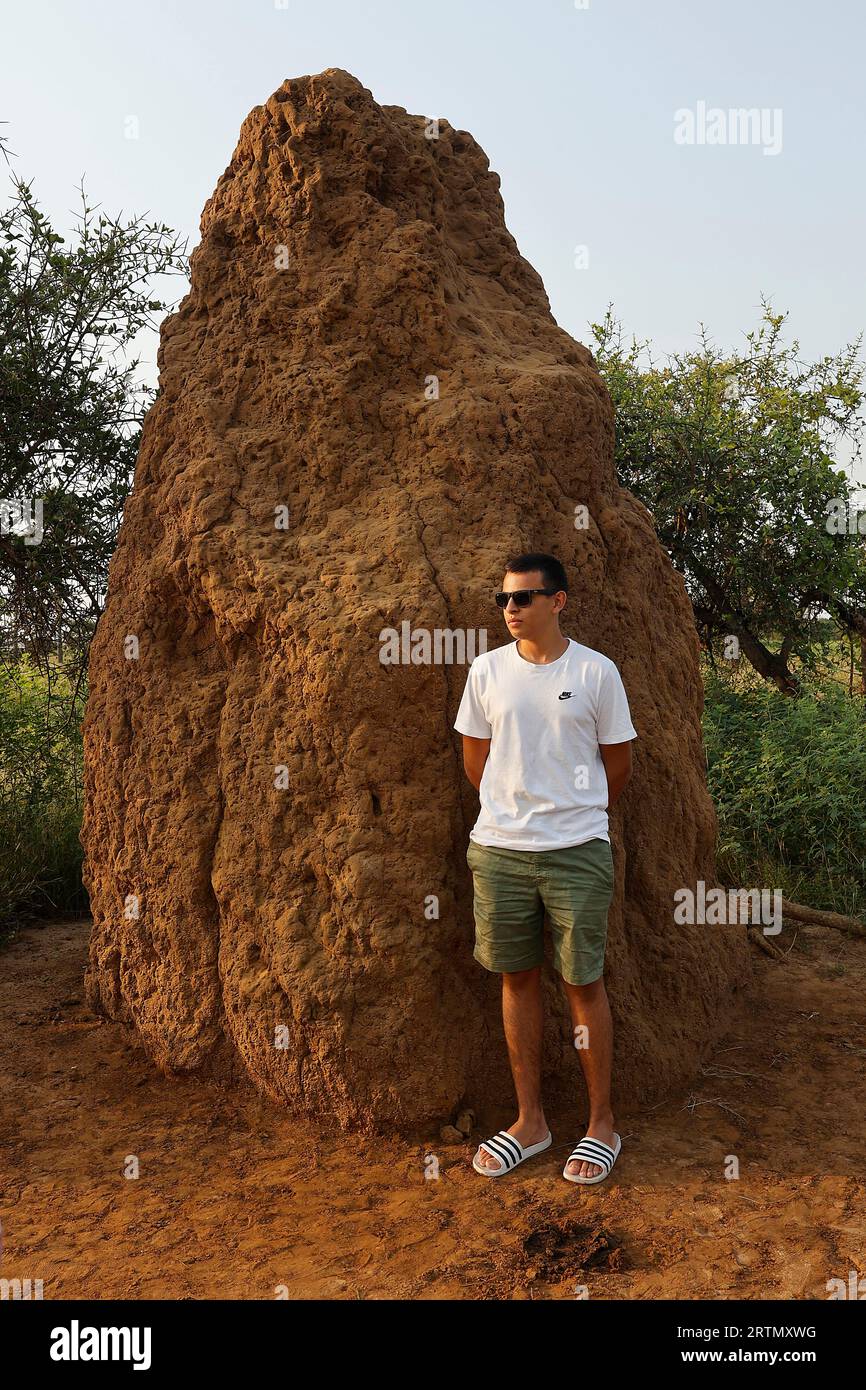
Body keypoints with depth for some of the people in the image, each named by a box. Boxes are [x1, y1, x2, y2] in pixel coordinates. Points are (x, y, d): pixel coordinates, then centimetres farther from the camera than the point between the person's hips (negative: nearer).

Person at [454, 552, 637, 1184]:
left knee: (585, 983, 5)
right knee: (518, 978, 11)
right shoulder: (487, 671, 3)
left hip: (577, 852, -3)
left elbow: (618, 764, 6)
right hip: (498, 849, 3)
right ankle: (530, 1121, 27)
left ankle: (602, 1124, 23)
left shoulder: (596, 671, -4)